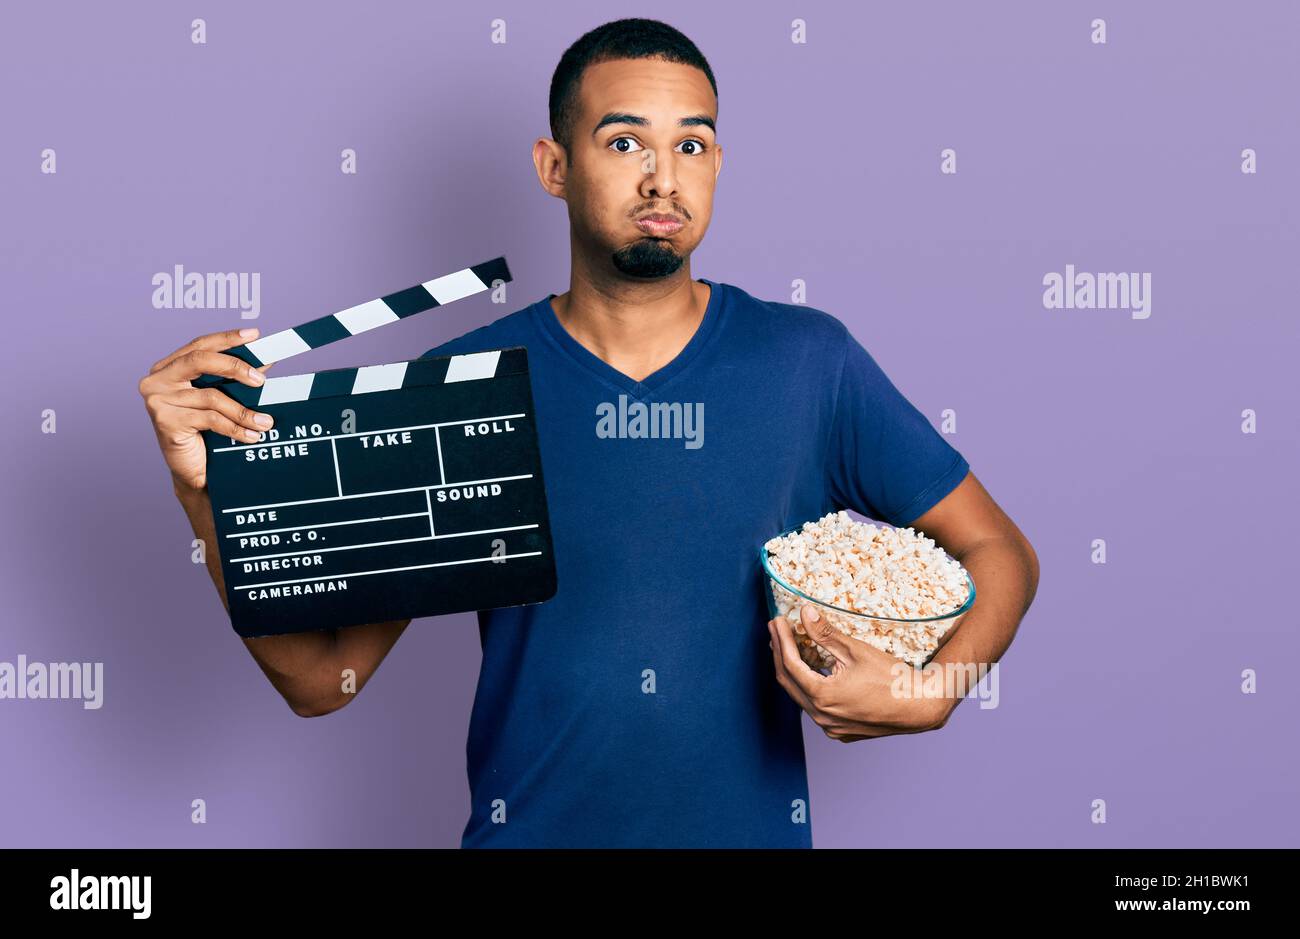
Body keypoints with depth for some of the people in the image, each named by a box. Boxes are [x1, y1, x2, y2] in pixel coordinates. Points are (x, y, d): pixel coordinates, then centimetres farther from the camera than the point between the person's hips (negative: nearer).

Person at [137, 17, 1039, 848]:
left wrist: (924, 696, -19)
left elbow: (1002, 551, -1)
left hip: (752, 823, 1)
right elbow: (323, 678, -8)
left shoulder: (808, 360, -7)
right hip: (531, 825, 0)